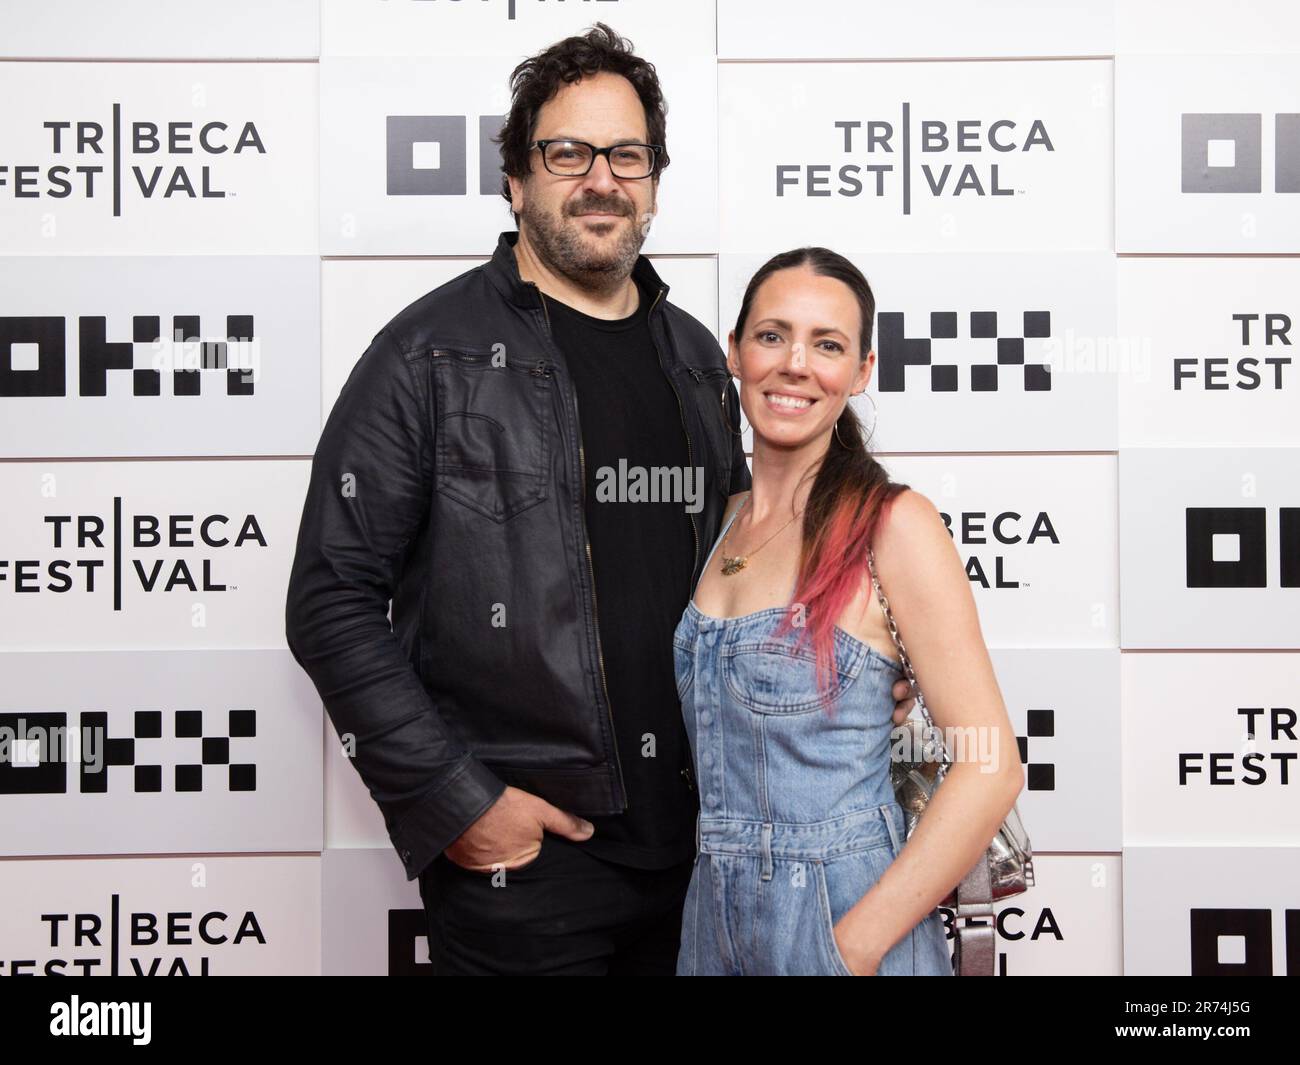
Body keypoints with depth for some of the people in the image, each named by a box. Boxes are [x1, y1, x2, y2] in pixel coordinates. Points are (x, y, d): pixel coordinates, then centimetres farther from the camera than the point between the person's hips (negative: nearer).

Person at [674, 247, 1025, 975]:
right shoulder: (730, 521, 5)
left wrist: (855, 944, -18)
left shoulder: (893, 524, -13)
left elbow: (992, 767, -17)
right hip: (715, 914, 6)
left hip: (846, 916, -6)